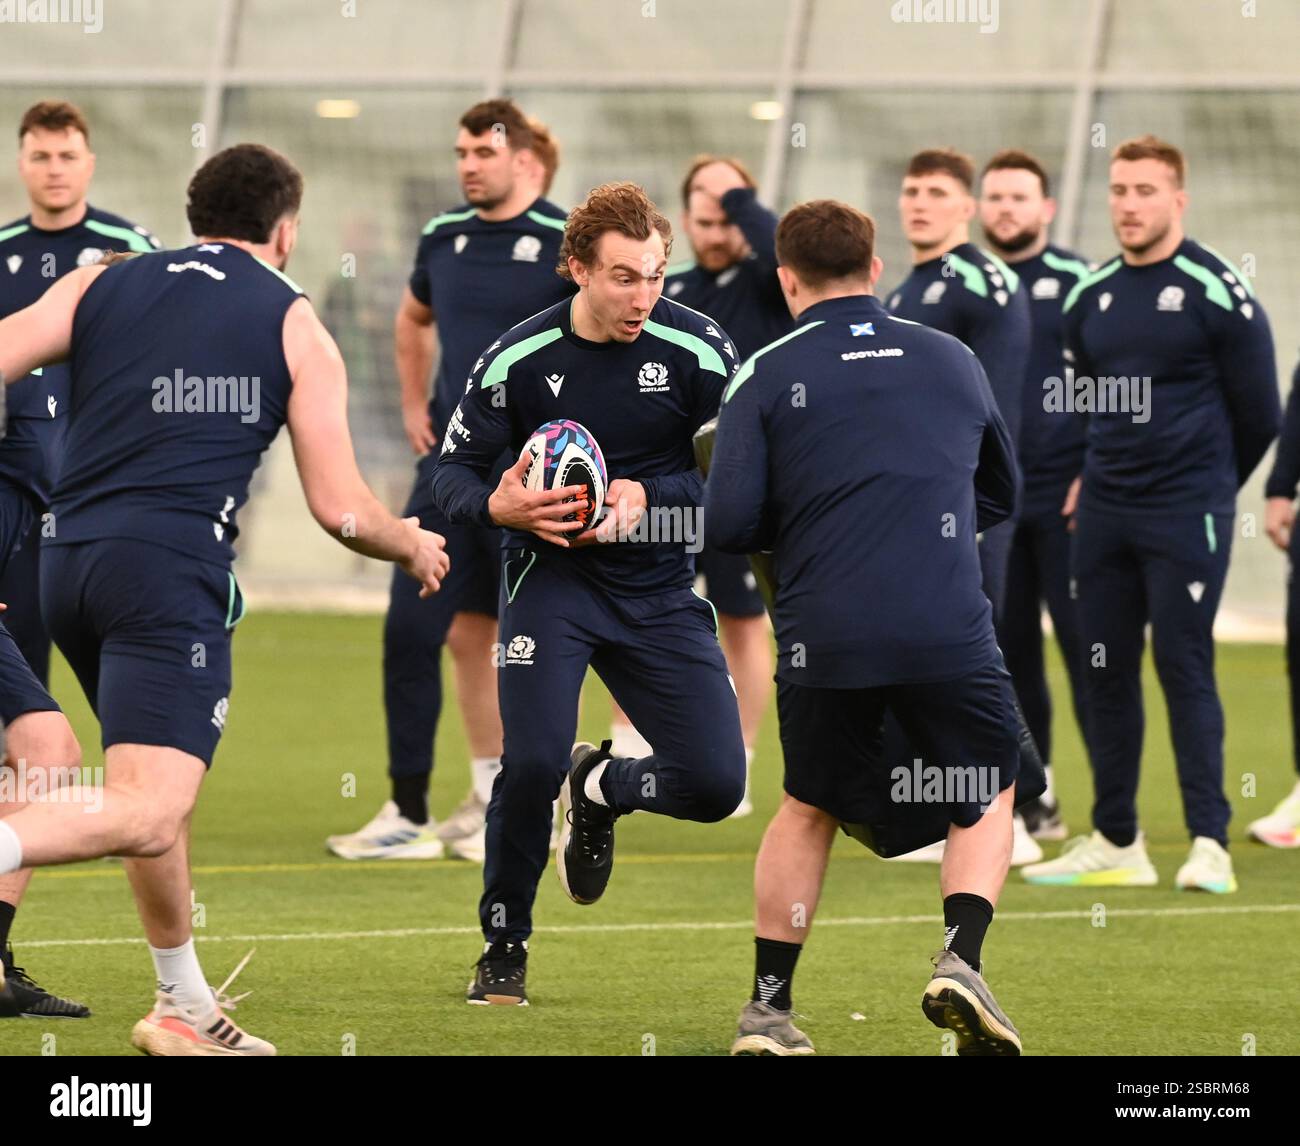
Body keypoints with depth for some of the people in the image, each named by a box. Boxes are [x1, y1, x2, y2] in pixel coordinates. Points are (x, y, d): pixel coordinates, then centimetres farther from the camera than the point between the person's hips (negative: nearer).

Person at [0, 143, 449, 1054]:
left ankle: (186, 1008, 33)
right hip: (171, 569, -6)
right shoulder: (296, 328, 8)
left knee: (163, 792, 24)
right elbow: (341, 509, 4)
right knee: (147, 818, -17)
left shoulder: (98, 287, 16)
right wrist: (415, 548, 24)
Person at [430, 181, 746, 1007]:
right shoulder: (520, 358, -9)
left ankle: (599, 789, 28)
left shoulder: (699, 350, -10)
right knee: (531, 761, -22)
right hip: (552, 576, -1)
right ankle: (505, 946, 3)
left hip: (661, 590, 1)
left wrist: (647, 497, -22)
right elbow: (453, 471, -1)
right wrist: (500, 505, -23)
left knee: (715, 785, -8)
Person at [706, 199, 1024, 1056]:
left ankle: (769, 1006, 17)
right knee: (989, 796, 19)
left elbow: (728, 524, -4)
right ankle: (961, 959, -4)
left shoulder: (767, 374, 3)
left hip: (825, 637, 0)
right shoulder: (951, 360, 12)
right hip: (950, 631, 0)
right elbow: (1001, 496, 26)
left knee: (809, 808, 20)